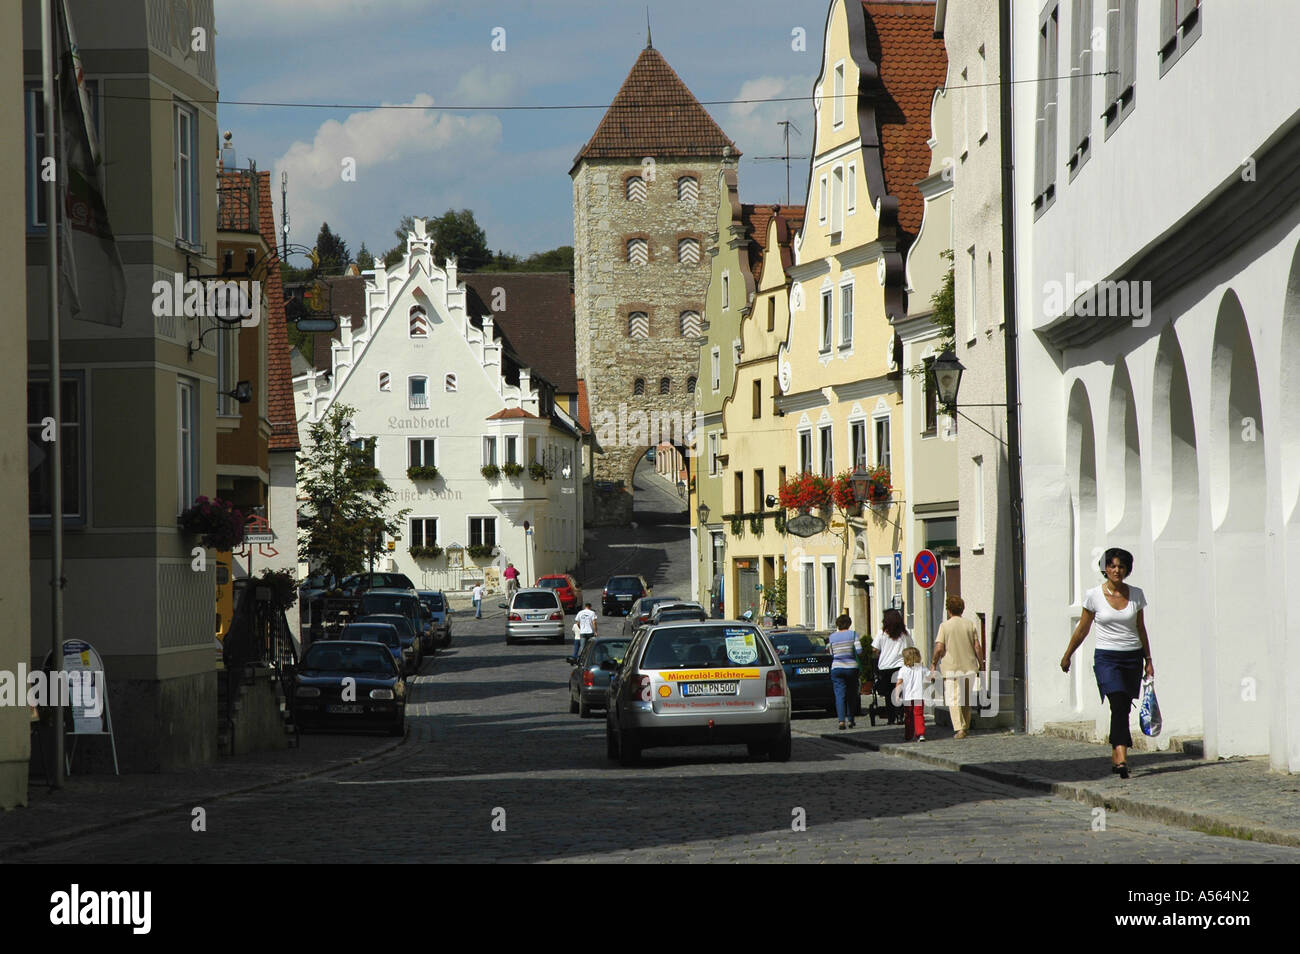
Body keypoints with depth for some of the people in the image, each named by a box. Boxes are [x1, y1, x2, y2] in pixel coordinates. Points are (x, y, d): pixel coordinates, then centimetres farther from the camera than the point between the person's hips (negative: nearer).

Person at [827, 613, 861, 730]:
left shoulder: (832, 637, 3)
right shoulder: (853, 634, -2)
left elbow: (831, 654, 5)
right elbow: (858, 650, -11)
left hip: (836, 668, 0)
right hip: (851, 667, 0)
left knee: (839, 694, -5)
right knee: (851, 695, 14)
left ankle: (841, 720, -21)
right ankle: (851, 720, 20)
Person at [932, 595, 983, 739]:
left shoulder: (945, 626, -6)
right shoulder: (970, 625, 4)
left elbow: (939, 648, -11)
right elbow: (977, 647, 2)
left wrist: (934, 664, 1)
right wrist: (981, 665, 11)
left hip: (952, 668, -4)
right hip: (970, 667, 4)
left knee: (953, 700, -3)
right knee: (967, 699, 17)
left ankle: (959, 728, -16)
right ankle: (965, 727, 25)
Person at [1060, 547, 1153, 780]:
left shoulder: (1136, 595, 5)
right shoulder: (1094, 595, -2)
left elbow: (1141, 629, 14)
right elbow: (1082, 629, 9)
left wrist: (1148, 660, 14)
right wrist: (1067, 656, 14)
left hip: (1132, 657, 3)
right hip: (1107, 657, -3)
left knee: (1123, 709, 4)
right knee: (1119, 705, -20)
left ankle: (1115, 758, 19)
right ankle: (1122, 758, -31)